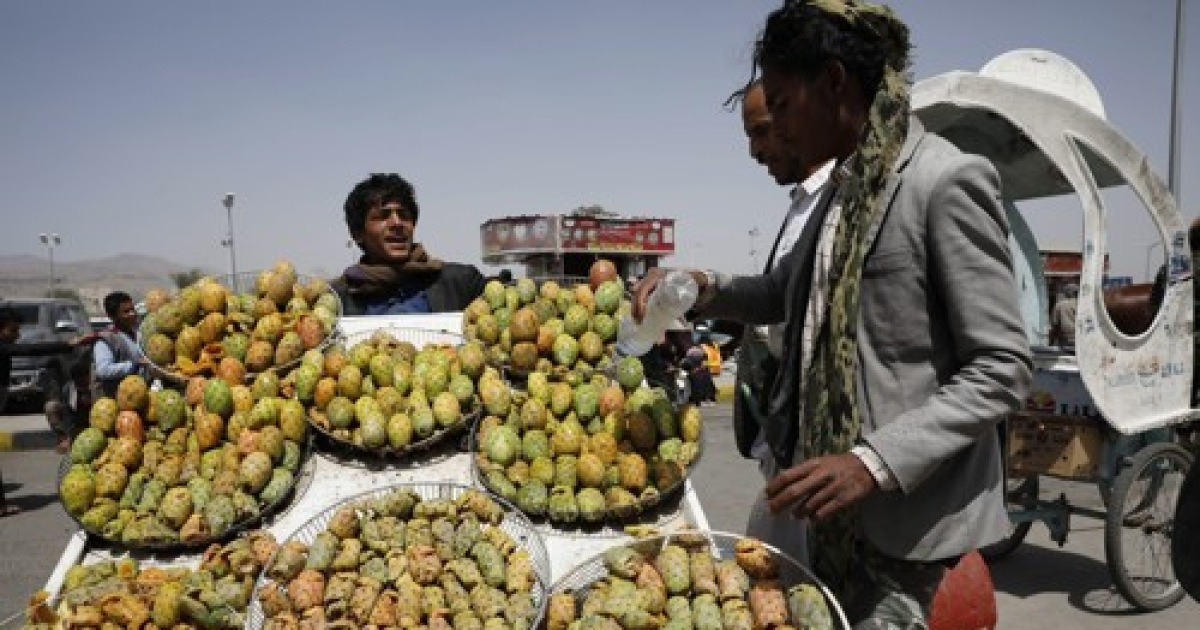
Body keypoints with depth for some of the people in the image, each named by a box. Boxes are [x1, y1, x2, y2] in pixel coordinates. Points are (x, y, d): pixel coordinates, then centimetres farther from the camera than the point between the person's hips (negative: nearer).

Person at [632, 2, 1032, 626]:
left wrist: (876, 463, -27)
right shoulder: (846, 185, 9)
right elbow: (786, 292, 23)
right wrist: (701, 287, 4)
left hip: (906, 509, -8)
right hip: (840, 501, 8)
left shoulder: (947, 181, -16)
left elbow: (1002, 369, -18)